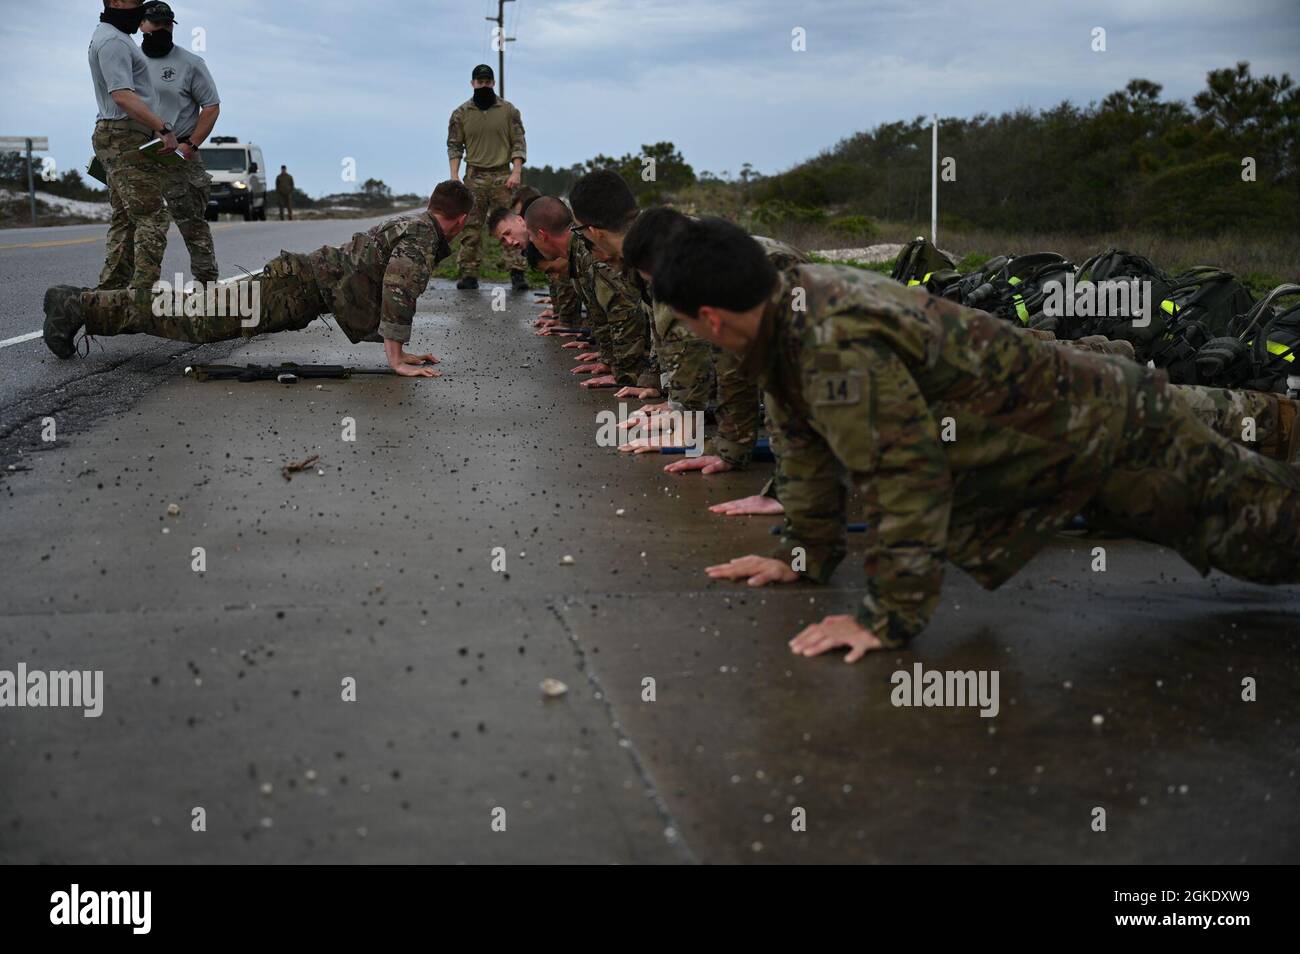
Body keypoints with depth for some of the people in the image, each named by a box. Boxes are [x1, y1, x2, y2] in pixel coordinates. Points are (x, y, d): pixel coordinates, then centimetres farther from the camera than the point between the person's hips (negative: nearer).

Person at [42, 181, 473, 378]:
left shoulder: (409, 224, 19)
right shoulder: (423, 237, -12)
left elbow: (387, 286, 31)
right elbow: (399, 287, -28)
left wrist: (398, 345, 27)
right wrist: (396, 357, -26)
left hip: (303, 276, 9)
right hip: (300, 288, -9)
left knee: (203, 309, 9)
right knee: (199, 320, -12)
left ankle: (80, 302, 11)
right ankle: (82, 307, -12)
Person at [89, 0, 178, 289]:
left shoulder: (107, 37, 21)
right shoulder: (113, 41, -13)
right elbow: (122, 95, -23)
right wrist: (164, 128, -27)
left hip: (115, 138, 11)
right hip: (126, 138, -11)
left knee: (124, 219, 12)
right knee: (152, 217, -13)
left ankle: (111, 288, 12)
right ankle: (142, 289, -17)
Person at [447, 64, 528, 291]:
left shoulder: (508, 111, 4)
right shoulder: (461, 113, 6)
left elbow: (518, 143, 3)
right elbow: (454, 146, 8)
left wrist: (516, 172, -8)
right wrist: (454, 176, -2)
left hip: (503, 177, -1)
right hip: (474, 178, 1)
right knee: (471, 228, 2)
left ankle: (517, 273, -5)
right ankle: (469, 274, 6)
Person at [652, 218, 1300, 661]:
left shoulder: (839, 346, -36)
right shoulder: (794, 301, -4)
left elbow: (906, 475, -37)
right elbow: (806, 441, 7)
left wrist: (889, 617, -31)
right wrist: (805, 556, 9)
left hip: (1104, 429, -9)